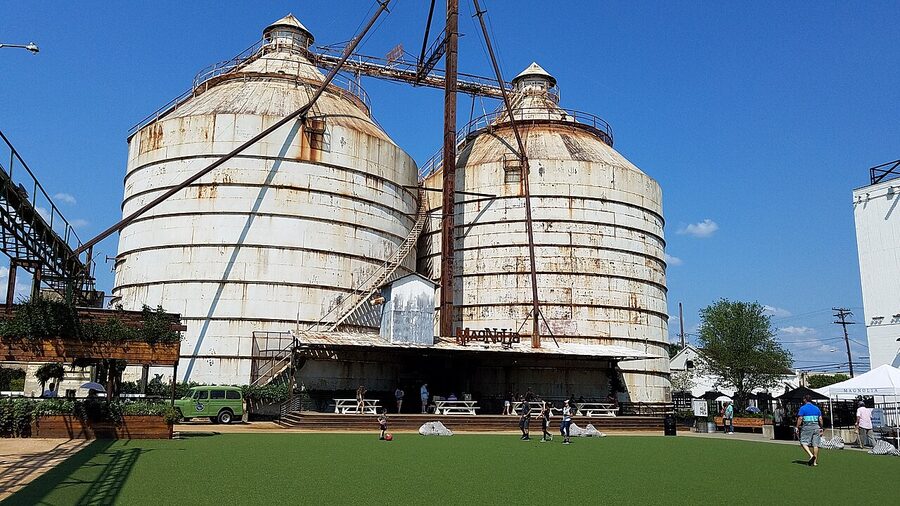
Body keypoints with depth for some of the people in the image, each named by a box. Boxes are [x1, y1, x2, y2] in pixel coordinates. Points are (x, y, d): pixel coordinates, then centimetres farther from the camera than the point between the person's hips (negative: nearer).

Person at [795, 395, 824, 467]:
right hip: (816, 427, 5)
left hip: (807, 427, -5)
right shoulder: (816, 408, 12)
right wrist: (822, 428, 19)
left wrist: (797, 427, -3)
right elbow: (820, 419, 10)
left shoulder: (803, 408, -2)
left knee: (804, 443, 2)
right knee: (815, 444, 5)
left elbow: (800, 419, -8)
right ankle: (815, 462, 7)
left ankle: (811, 455, -19)